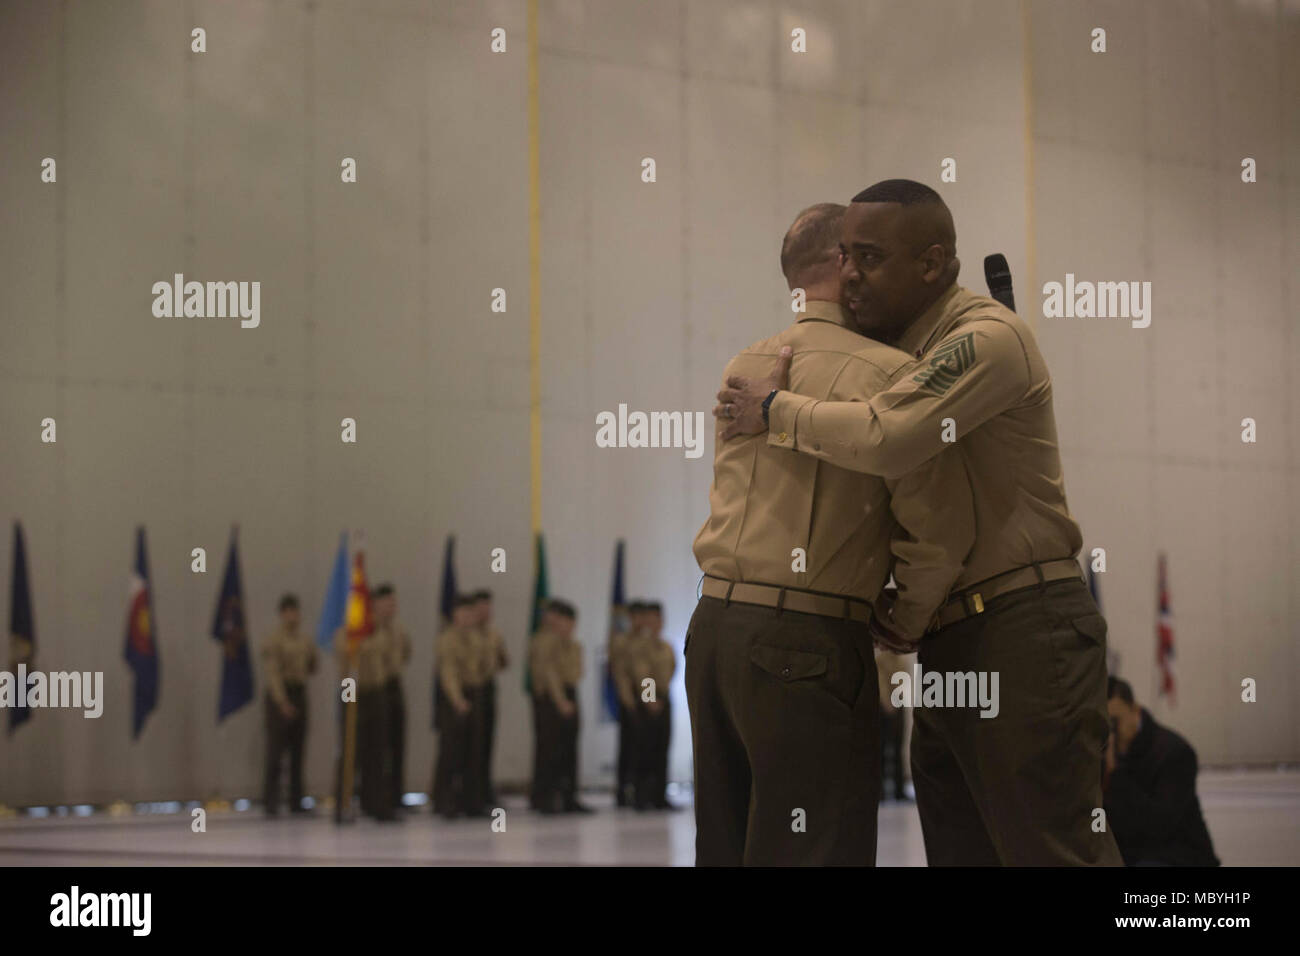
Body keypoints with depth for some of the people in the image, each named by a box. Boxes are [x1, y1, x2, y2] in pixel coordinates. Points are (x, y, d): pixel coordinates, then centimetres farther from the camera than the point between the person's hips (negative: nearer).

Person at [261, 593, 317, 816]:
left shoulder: (305, 641, 12)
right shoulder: (274, 641, -8)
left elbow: (312, 668, 23)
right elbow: (272, 672, -16)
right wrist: (282, 702, -24)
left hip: (299, 692, 7)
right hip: (279, 695, -7)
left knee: (298, 750, 8)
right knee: (276, 749, -7)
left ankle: (296, 802, 13)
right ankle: (270, 800, -4)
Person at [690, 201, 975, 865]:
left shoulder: (743, 369, 14)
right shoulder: (885, 373, -8)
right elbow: (940, 527, -13)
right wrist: (906, 626, 3)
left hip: (713, 629, 8)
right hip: (806, 642, -7)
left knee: (727, 846, 13)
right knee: (819, 849, -5)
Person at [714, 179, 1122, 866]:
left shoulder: (988, 337, -12)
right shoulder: (896, 349, 18)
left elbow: (884, 438, -27)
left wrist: (774, 410, -12)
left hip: (1022, 632, -9)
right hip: (948, 642, 9)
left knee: (1047, 850, -10)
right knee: (960, 852, 10)